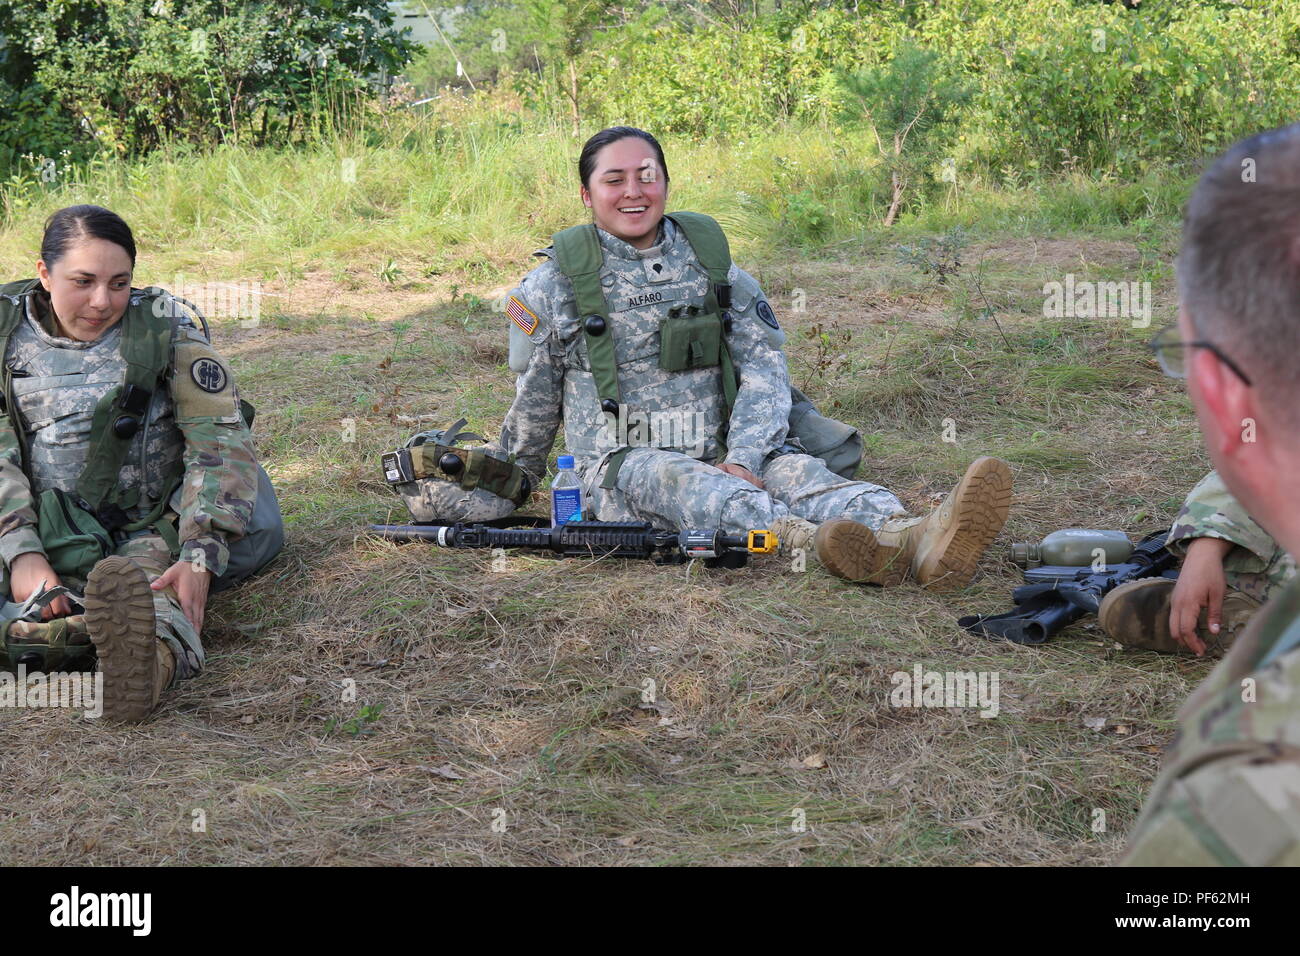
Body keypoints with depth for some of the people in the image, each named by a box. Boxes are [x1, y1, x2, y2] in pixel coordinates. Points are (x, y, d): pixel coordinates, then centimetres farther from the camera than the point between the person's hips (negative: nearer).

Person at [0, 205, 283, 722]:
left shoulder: (167, 329, 2)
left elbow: (219, 443, -6)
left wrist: (201, 558, -22)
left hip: (150, 533, -3)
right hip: (46, 540, 3)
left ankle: (154, 653, -72)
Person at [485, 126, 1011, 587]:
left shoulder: (711, 263, 10)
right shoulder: (554, 286, 3)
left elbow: (764, 369, 1)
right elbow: (533, 403, 14)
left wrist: (742, 461, -15)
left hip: (723, 459, 3)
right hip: (622, 469, -2)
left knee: (796, 470, -30)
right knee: (677, 478, -38)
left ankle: (920, 541, -61)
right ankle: (808, 539, -68)